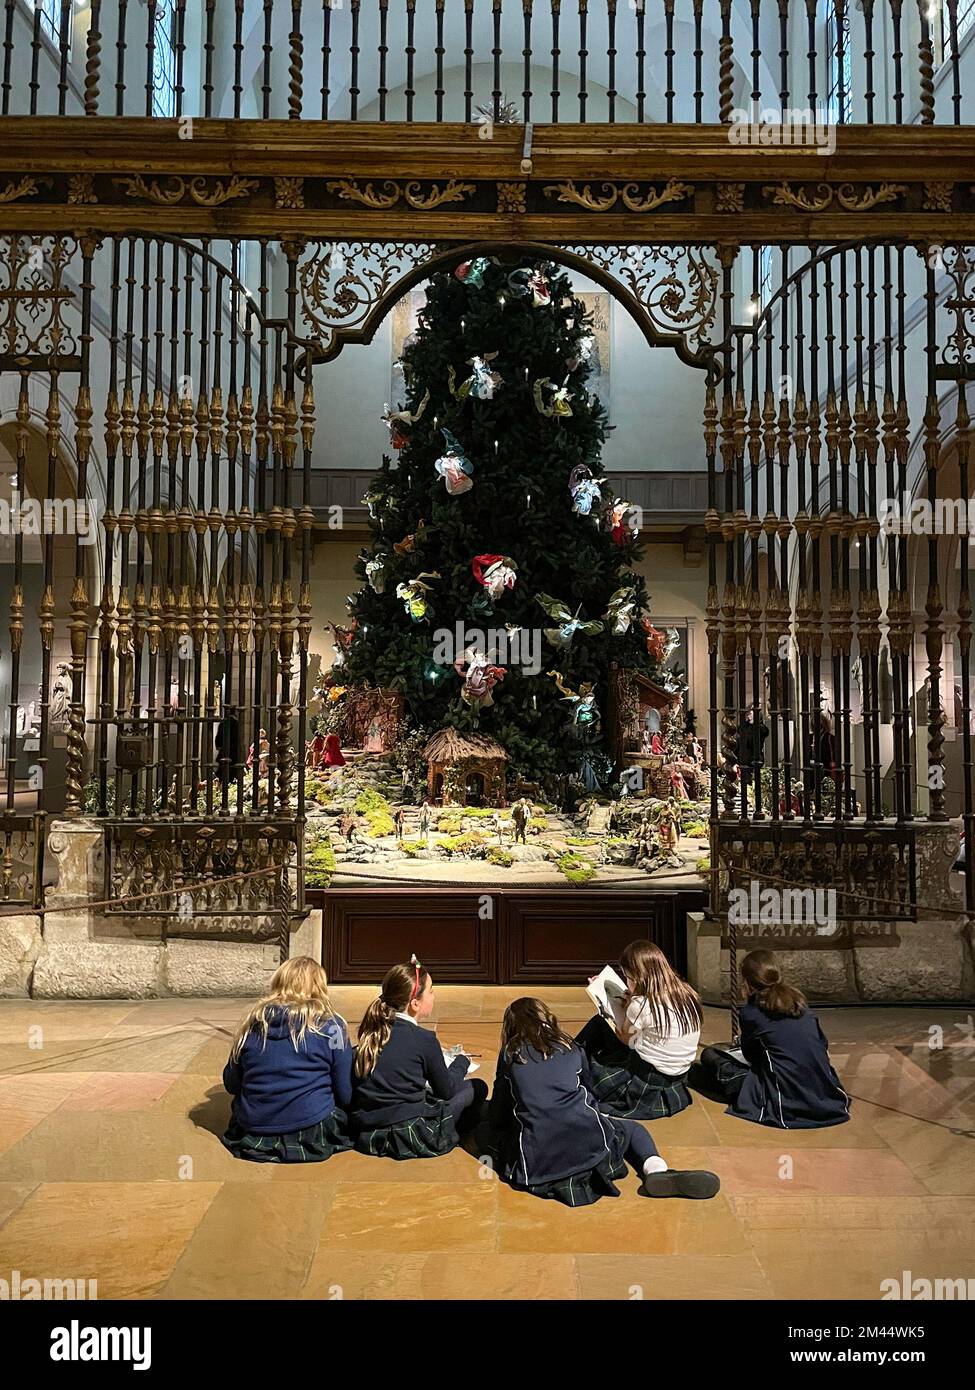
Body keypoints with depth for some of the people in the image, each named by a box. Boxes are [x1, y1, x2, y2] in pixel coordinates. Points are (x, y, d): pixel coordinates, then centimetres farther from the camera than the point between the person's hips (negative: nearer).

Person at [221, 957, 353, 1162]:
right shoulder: (330, 1026, -7)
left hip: (252, 1133, 5)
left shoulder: (253, 1022, 3)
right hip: (311, 1136, -4)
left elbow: (231, 1085, 12)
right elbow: (345, 1095, -4)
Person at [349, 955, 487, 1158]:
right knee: (476, 1088, 8)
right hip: (409, 1138, -7)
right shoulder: (424, 1039, -14)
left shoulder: (370, 1032, 3)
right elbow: (447, 1090, -1)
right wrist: (462, 1061, 19)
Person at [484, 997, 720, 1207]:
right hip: (590, 1144, 2)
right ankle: (657, 1170, -7)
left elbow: (497, 1116, 16)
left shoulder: (510, 1055, 13)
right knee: (633, 1130, 30)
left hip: (535, 1162, -1)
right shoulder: (569, 1048, 17)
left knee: (490, 1136, 27)